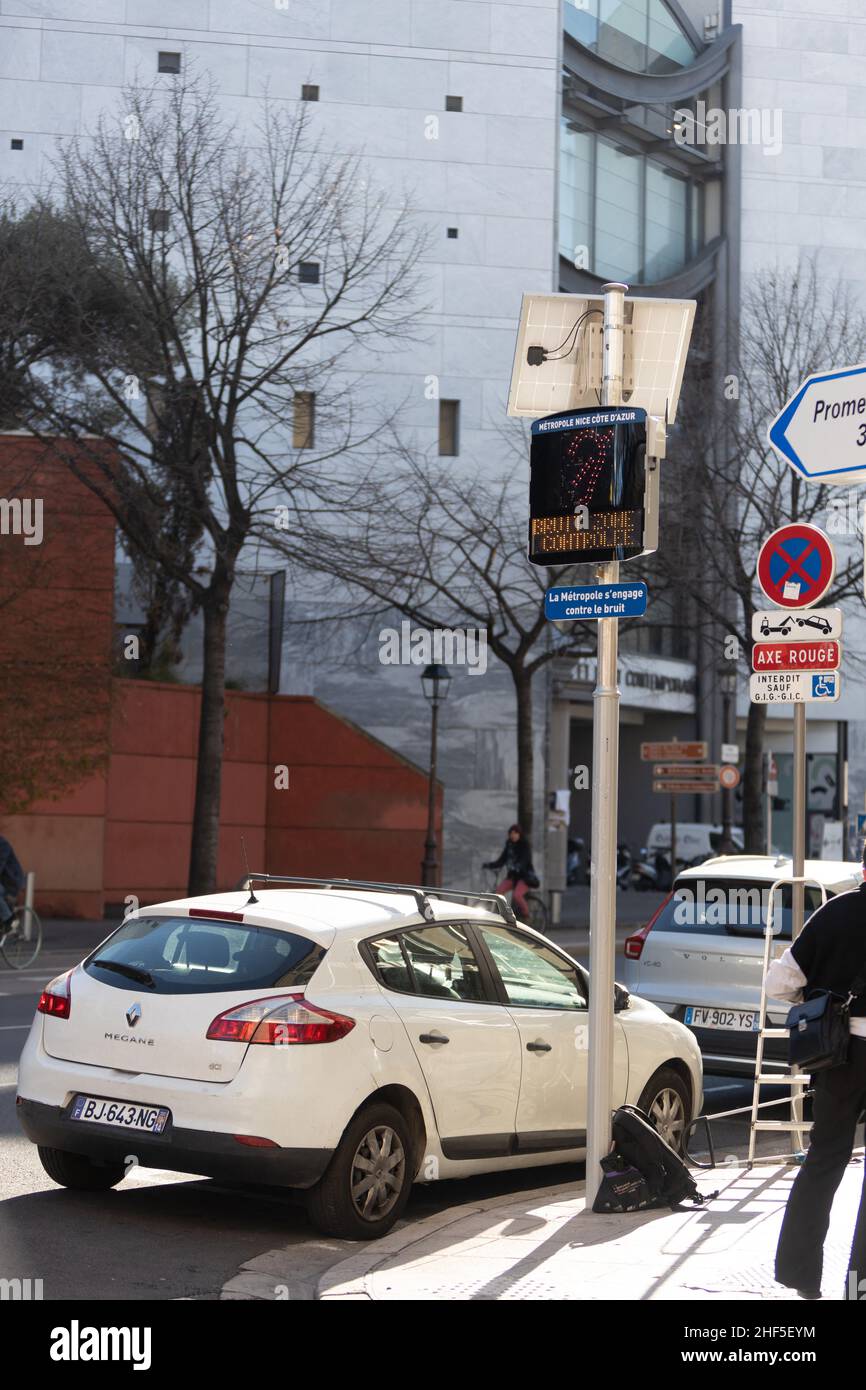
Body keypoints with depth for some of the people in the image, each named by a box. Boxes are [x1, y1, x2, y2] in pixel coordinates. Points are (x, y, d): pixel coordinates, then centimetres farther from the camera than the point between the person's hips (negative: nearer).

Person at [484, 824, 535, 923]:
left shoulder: (525, 846, -8)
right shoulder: (509, 846, 9)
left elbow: (524, 861, -24)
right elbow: (501, 860, 5)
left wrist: (515, 868, -44)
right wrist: (489, 864, -13)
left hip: (524, 876, -6)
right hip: (512, 876, 6)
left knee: (517, 895, -31)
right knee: (498, 890, -20)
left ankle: (526, 916, -9)